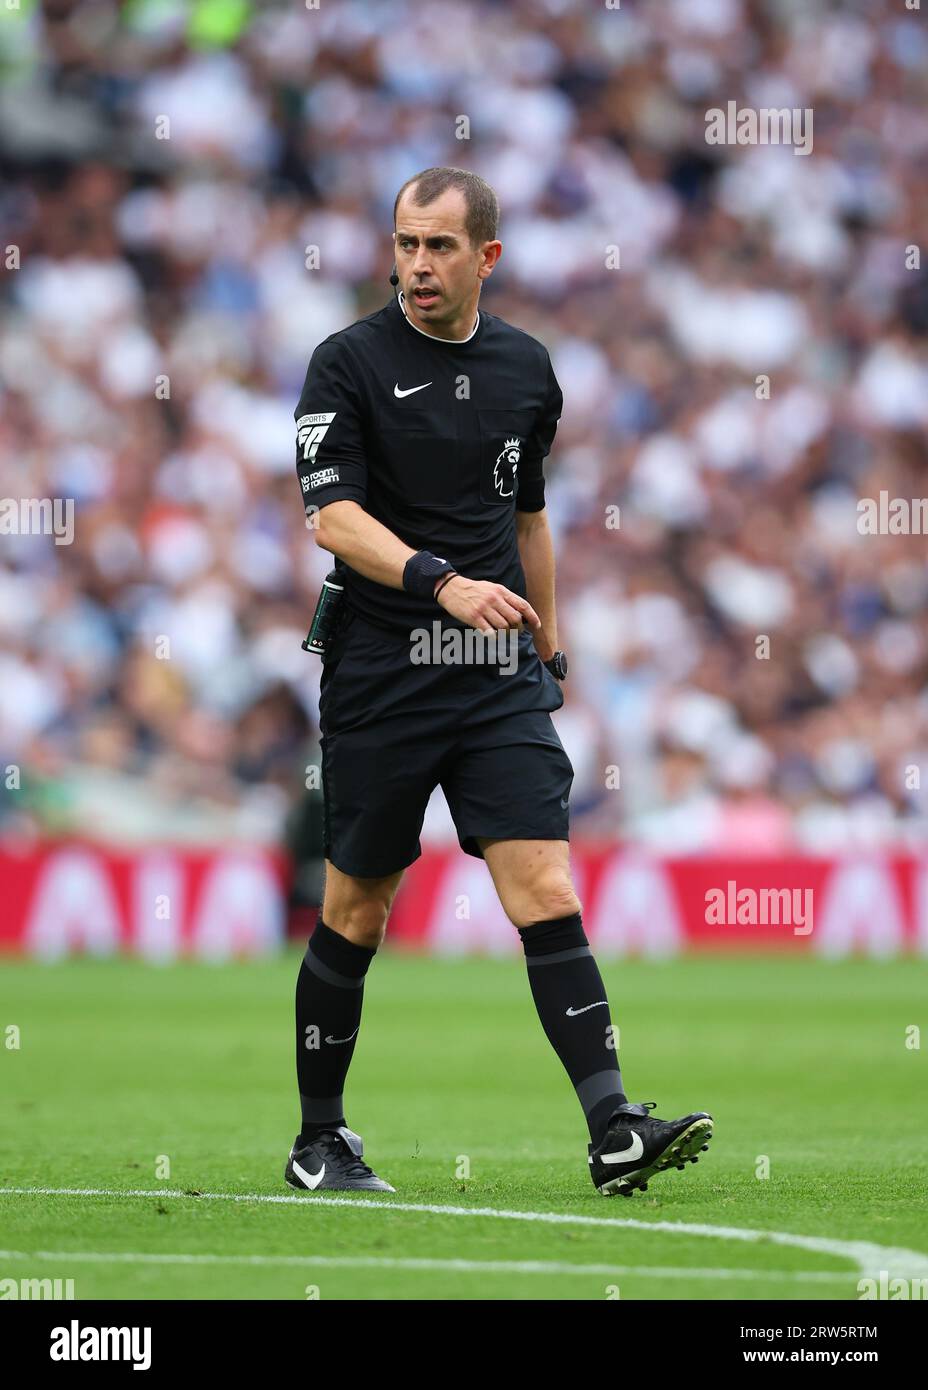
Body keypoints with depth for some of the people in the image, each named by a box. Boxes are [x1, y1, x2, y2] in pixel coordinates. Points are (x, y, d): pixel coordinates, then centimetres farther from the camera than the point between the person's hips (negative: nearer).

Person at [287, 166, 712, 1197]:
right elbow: (333, 514, -14)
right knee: (357, 910, 5)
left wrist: (546, 644, 23)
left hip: (499, 683, 3)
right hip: (380, 676, -3)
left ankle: (612, 1130, -18)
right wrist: (444, 583, -27)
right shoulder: (350, 363, -4)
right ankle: (318, 1141, 18)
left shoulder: (524, 368, 11)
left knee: (546, 892, -10)